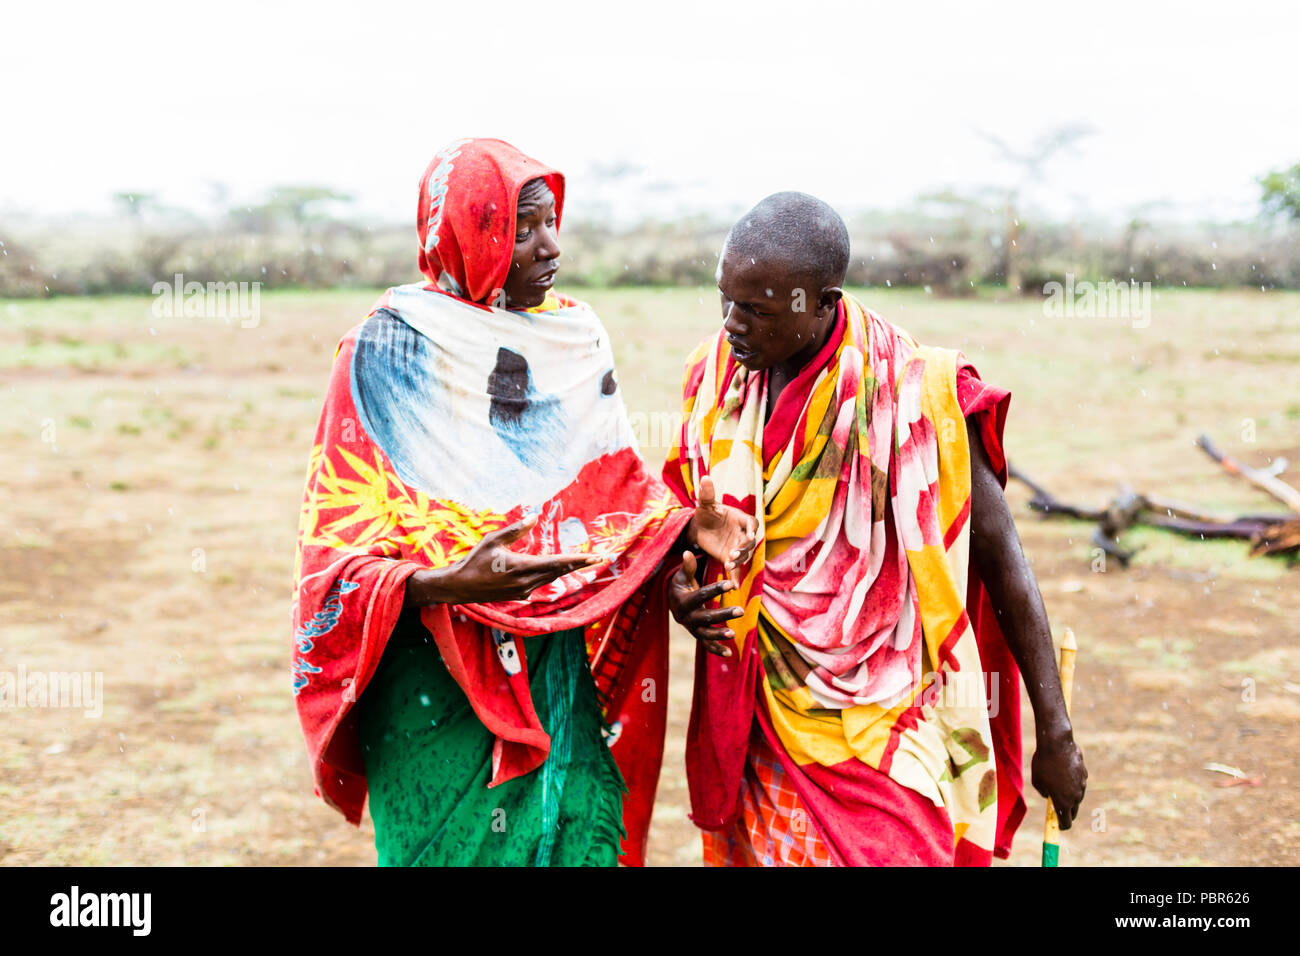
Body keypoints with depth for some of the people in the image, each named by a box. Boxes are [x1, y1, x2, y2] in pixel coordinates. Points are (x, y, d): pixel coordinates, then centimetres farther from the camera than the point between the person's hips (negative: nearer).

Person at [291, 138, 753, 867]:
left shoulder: (576, 336, 5)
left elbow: (618, 485, 12)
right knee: (456, 840, 5)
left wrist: (685, 525, -9)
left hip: (567, 667, 4)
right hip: (436, 678, -4)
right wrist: (439, 584, -27)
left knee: (578, 835, 8)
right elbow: (341, 541, -10)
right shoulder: (392, 348, -9)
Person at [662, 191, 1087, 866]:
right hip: (760, 729, 5)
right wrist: (679, 582, -7)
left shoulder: (913, 395, -16)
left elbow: (1003, 562, -9)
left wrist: (1055, 736, -7)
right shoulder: (714, 375, -1)